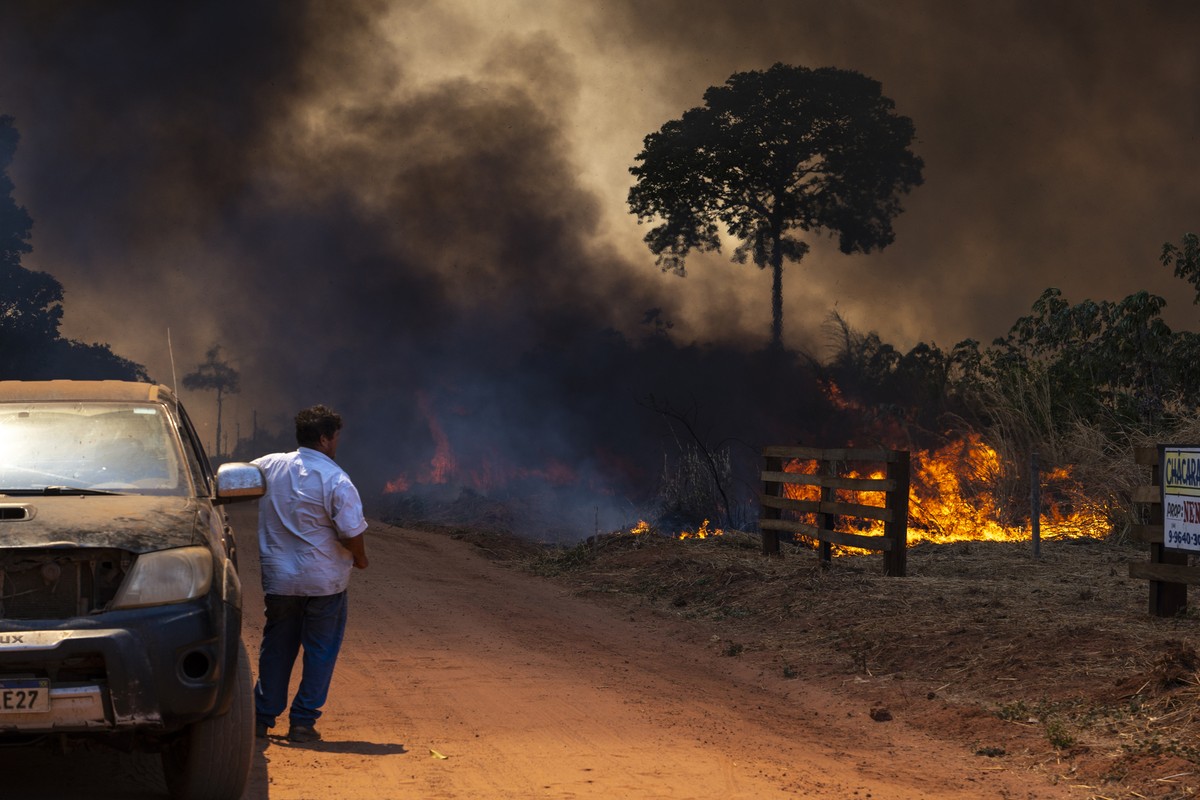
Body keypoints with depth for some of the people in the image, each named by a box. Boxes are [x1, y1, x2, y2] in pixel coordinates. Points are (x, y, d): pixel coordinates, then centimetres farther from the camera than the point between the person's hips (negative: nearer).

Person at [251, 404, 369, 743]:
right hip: (325, 582, -4)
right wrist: (360, 558, 2)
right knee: (320, 651, 8)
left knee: (276, 648, 16)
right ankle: (302, 722, 7)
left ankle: (262, 718, 19)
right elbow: (352, 534, -17)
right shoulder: (336, 480, -15)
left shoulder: (268, 466, -1)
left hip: (278, 579, 4)